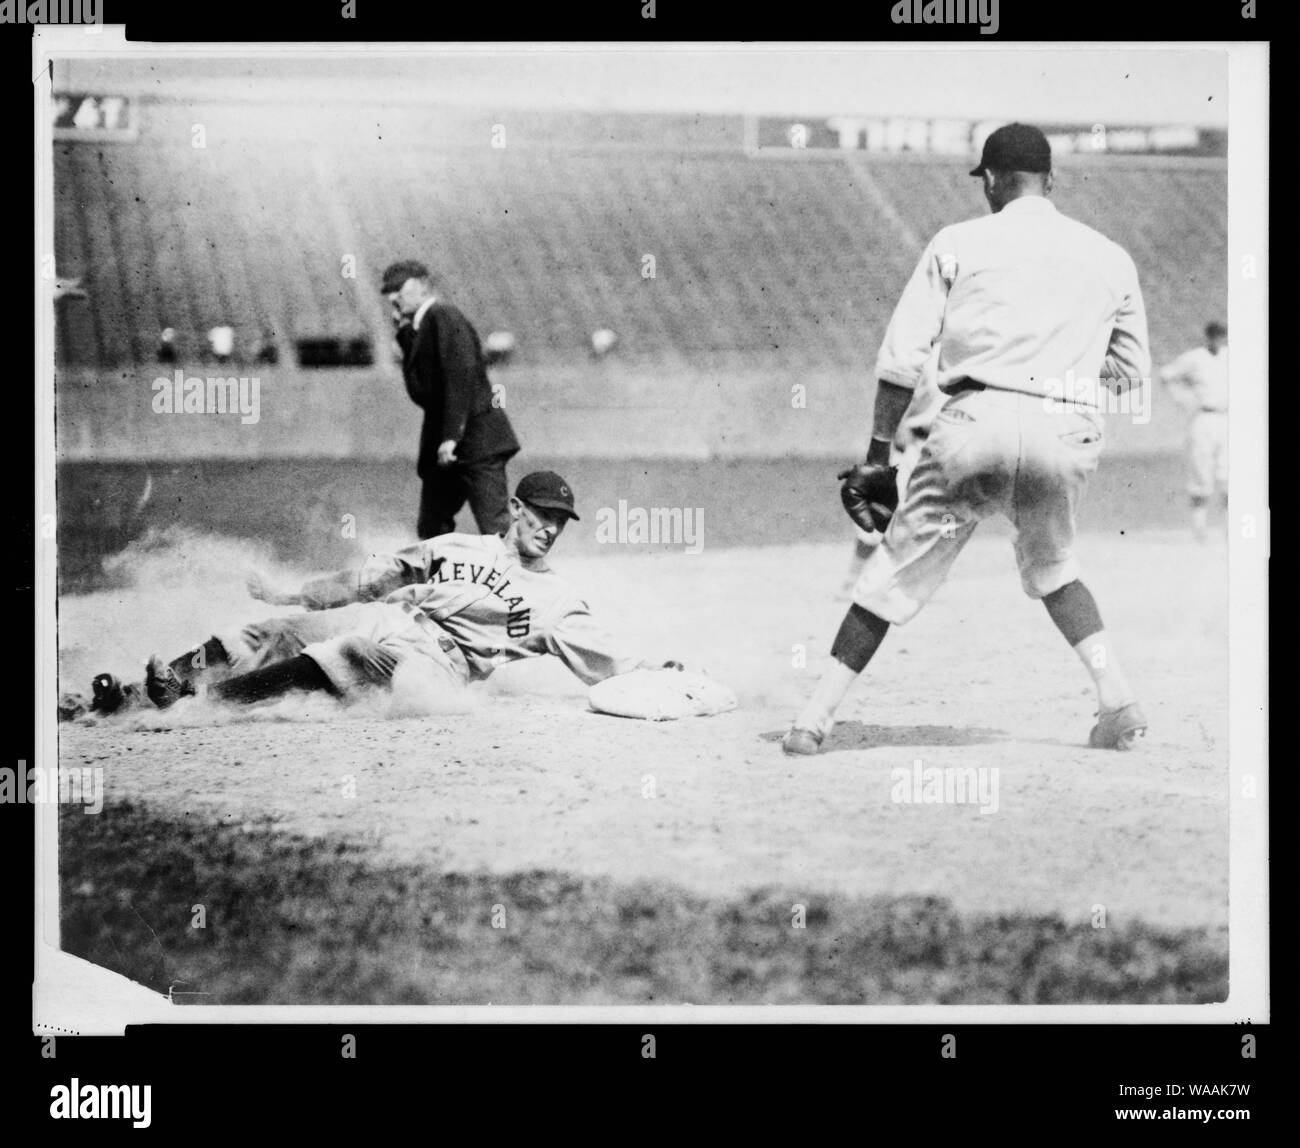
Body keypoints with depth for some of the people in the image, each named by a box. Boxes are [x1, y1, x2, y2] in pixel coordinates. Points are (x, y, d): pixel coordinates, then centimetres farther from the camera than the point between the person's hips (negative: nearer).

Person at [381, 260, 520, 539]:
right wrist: (403, 332, 8)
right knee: (431, 528, 11)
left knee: (495, 527, -14)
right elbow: (419, 386, 14)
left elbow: (462, 375, -18)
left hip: (475, 440, -10)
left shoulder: (443, 316, -9)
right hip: (442, 445, 10)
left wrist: (451, 436, -23)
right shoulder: (416, 327, 19)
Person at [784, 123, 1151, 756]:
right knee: (1052, 568, 26)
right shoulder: (1110, 257, 15)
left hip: (977, 416, -3)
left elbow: (902, 356, 3)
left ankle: (816, 716, 4)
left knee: (898, 568, 5)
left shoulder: (959, 242, 8)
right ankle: (1118, 700, 10)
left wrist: (878, 451, 8)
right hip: (1069, 431, 3)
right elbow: (1132, 368, 20)